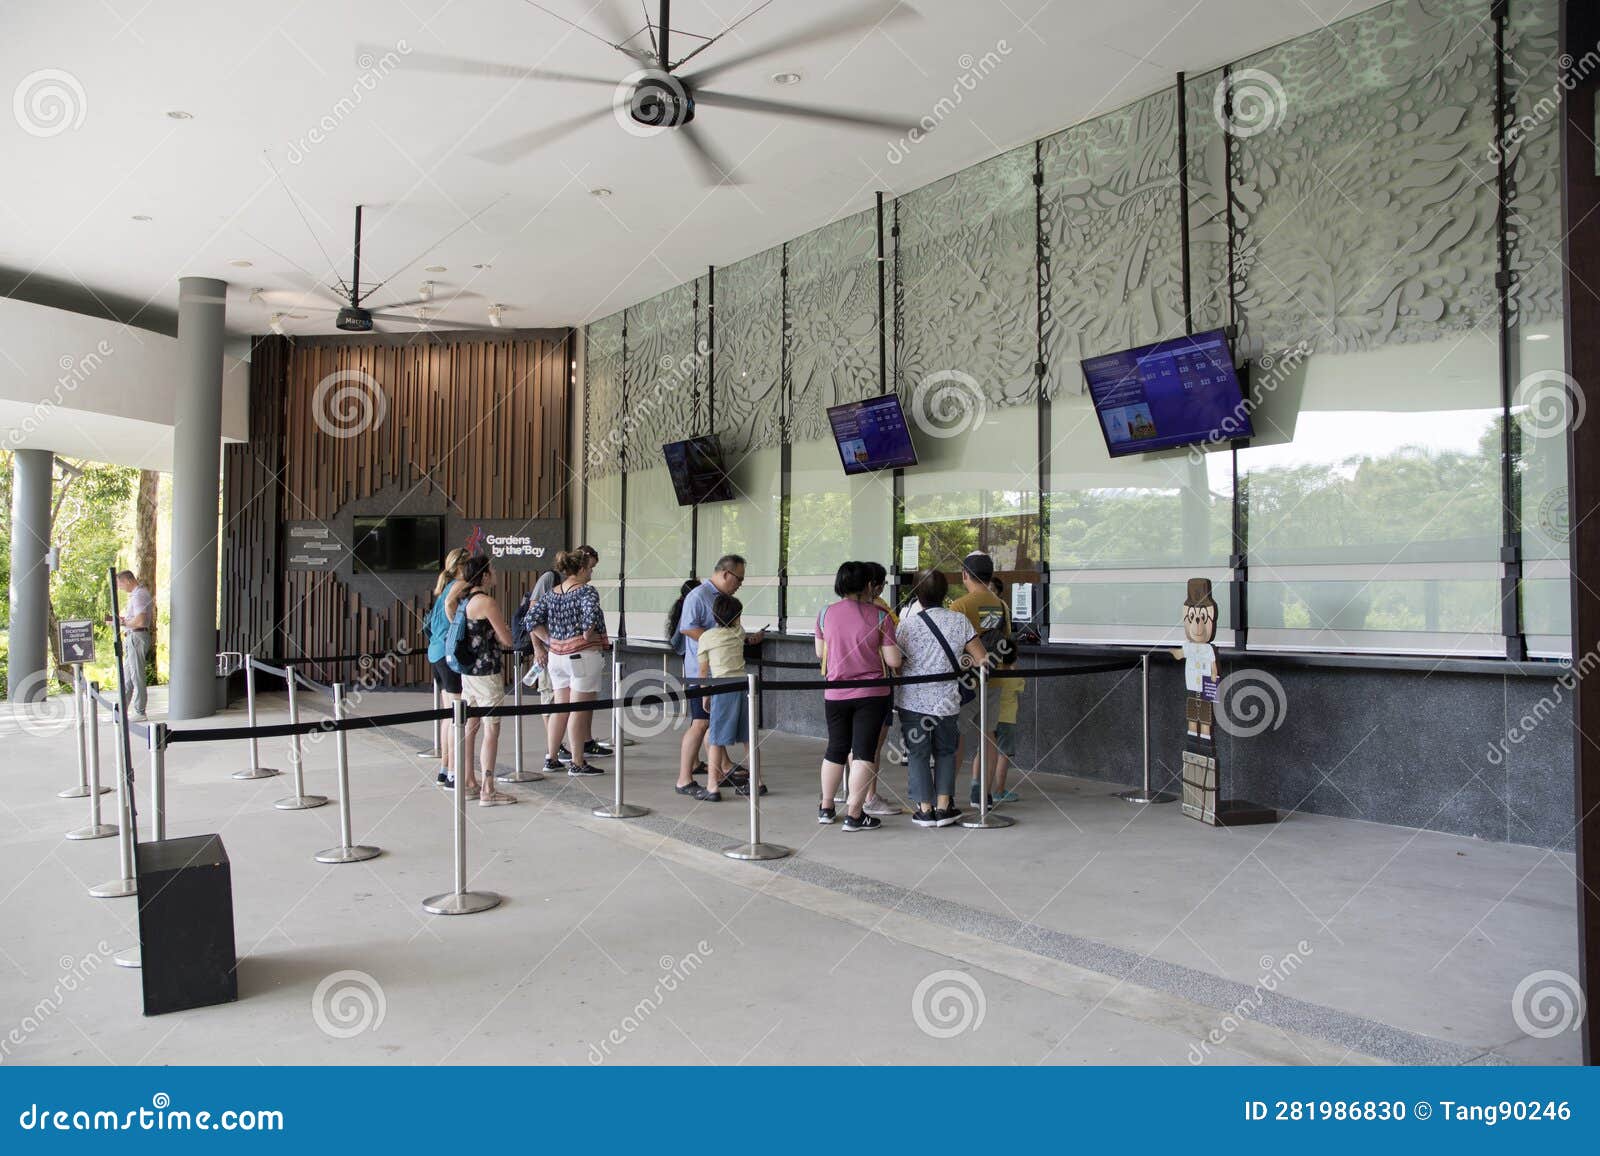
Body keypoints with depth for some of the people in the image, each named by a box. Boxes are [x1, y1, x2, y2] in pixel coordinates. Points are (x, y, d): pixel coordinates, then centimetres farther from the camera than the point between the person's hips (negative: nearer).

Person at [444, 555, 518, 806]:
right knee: (491, 729, -3)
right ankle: (487, 790, -1)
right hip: (486, 673, -8)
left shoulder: (462, 598, 7)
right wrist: (499, 623, 6)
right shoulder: (487, 602, -16)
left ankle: (467, 781, 26)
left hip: (467, 670, 8)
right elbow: (507, 640, -11)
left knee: (470, 726, 16)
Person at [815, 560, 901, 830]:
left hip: (835, 694, 3)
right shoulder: (880, 617, -7)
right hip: (872, 693, -3)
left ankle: (826, 808, 28)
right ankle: (854, 814, 1)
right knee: (864, 752, 2)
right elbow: (893, 661, -7)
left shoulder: (825, 613, -1)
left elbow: (820, 653, 10)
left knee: (835, 750, 17)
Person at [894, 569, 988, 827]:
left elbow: (896, 664, -5)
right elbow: (982, 658, -1)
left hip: (913, 700, -1)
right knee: (945, 752, 17)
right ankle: (943, 807, 15)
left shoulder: (907, 625, -8)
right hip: (947, 701, 2)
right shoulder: (959, 620, -3)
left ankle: (925, 809, 12)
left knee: (918, 754, 9)